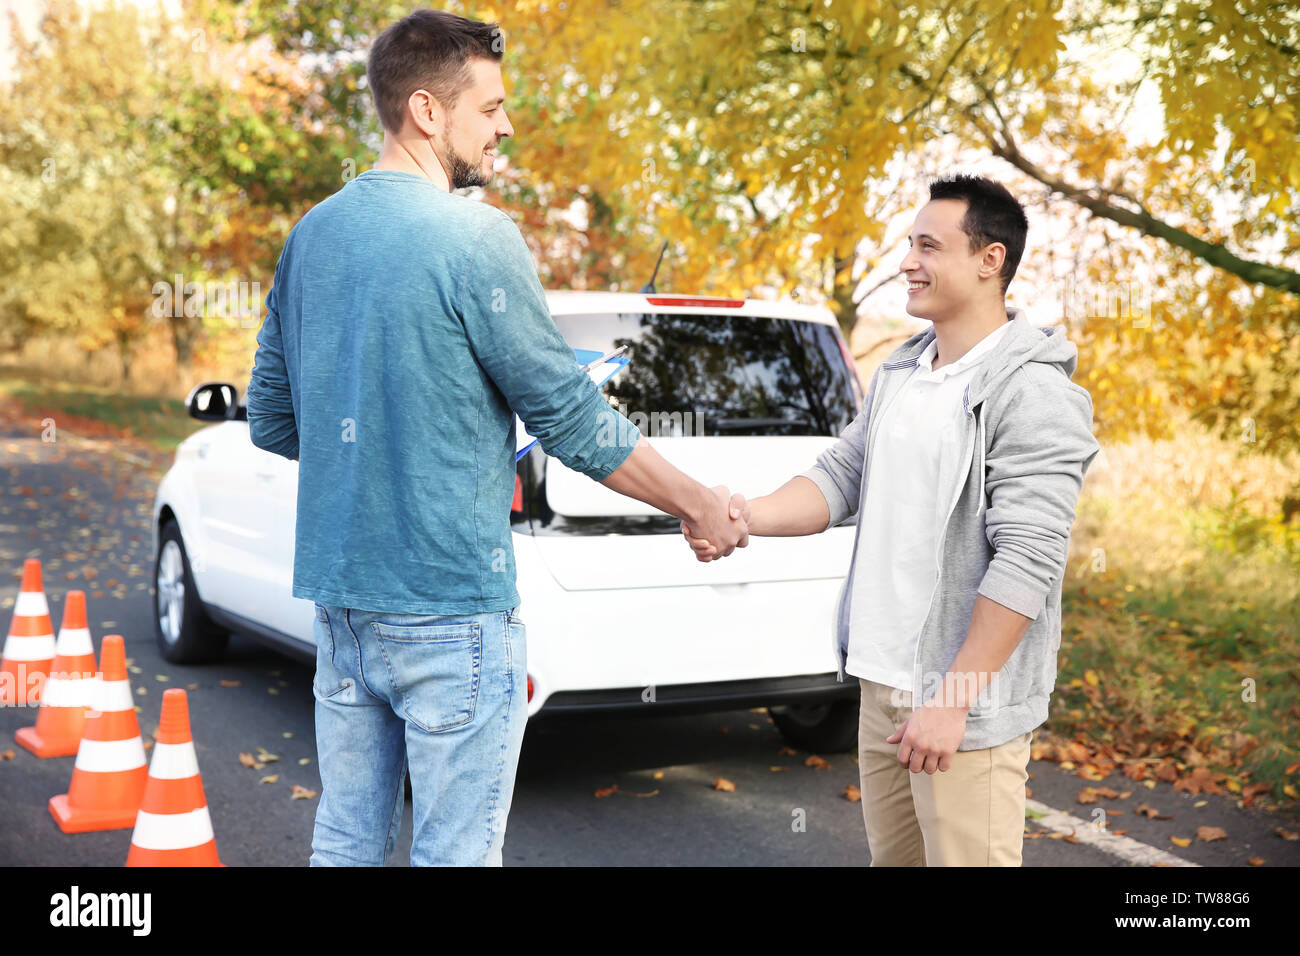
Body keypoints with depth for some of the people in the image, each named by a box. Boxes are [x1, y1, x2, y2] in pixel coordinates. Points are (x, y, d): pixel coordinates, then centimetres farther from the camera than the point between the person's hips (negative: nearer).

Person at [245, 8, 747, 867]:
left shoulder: (312, 234, 9)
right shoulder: (474, 237, -13)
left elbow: (270, 420, 15)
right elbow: (572, 417, -11)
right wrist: (700, 505, 0)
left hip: (340, 597, 7)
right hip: (450, 607, -7)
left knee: (347, 842, 16)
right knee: (455, 852, 4)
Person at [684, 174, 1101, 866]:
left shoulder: (1033, 394, -15)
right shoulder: (898, 374, 12)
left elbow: (1026, 562, -21)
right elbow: (839, 477, 10)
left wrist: (950, 701, -22)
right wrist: (746, 515, -10)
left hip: (969, 702, -8)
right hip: (883, 679, 8)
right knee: (892, 856, 19)